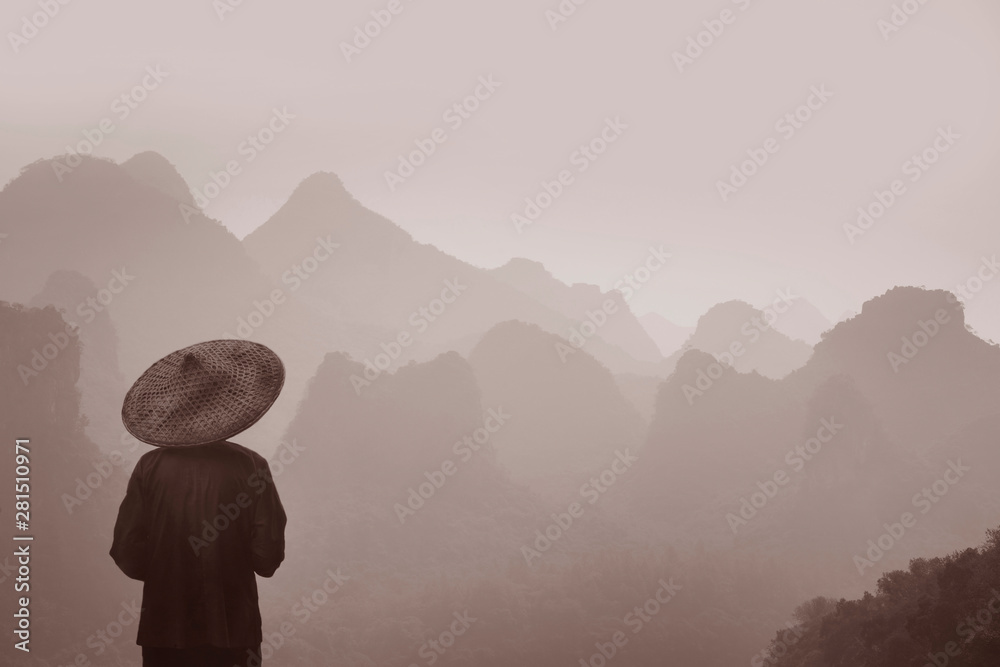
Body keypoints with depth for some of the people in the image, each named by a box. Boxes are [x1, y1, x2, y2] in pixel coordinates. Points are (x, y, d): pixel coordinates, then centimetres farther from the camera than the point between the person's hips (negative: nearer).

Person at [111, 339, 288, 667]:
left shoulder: (150, 467, -5)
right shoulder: (250, 467, -8)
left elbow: (127, 556, -3)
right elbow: (268, 560, -9)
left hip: (163, 630, 1)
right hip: (232, 629, -1)